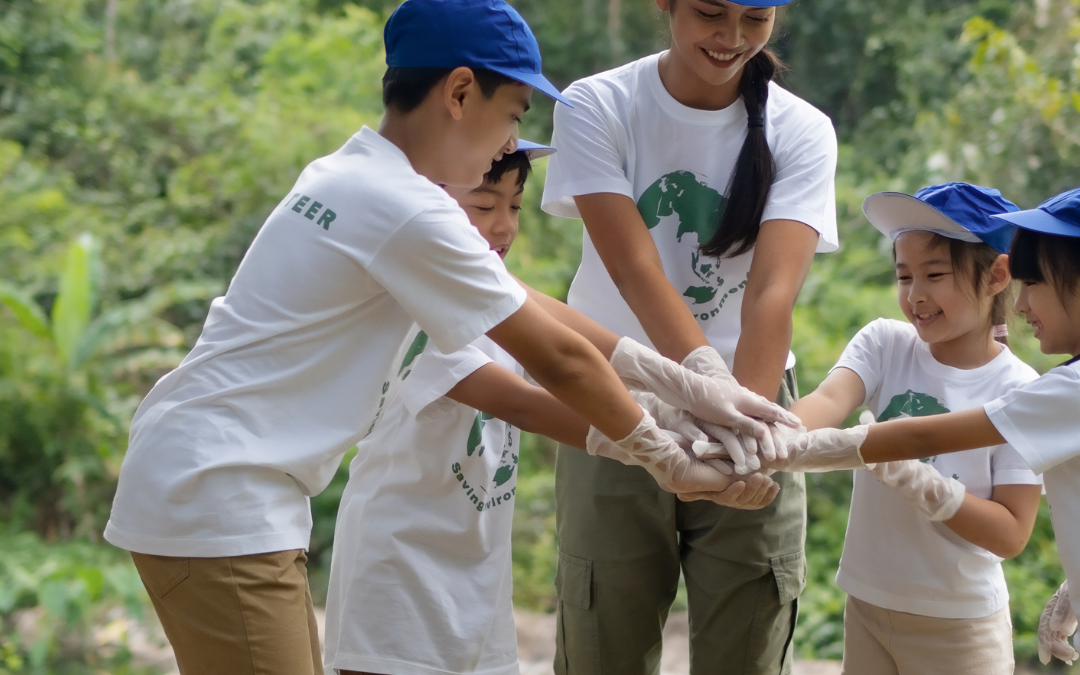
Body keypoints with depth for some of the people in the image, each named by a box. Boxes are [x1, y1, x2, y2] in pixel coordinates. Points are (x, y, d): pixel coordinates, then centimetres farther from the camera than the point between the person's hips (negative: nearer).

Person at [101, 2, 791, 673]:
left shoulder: (349, 174, 12)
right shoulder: (409, 210, -18)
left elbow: (535, 314, 12)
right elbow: (557, 359, -9)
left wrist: (690, 385, 11)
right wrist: (669, 459, 5)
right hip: (214, 498, -10)